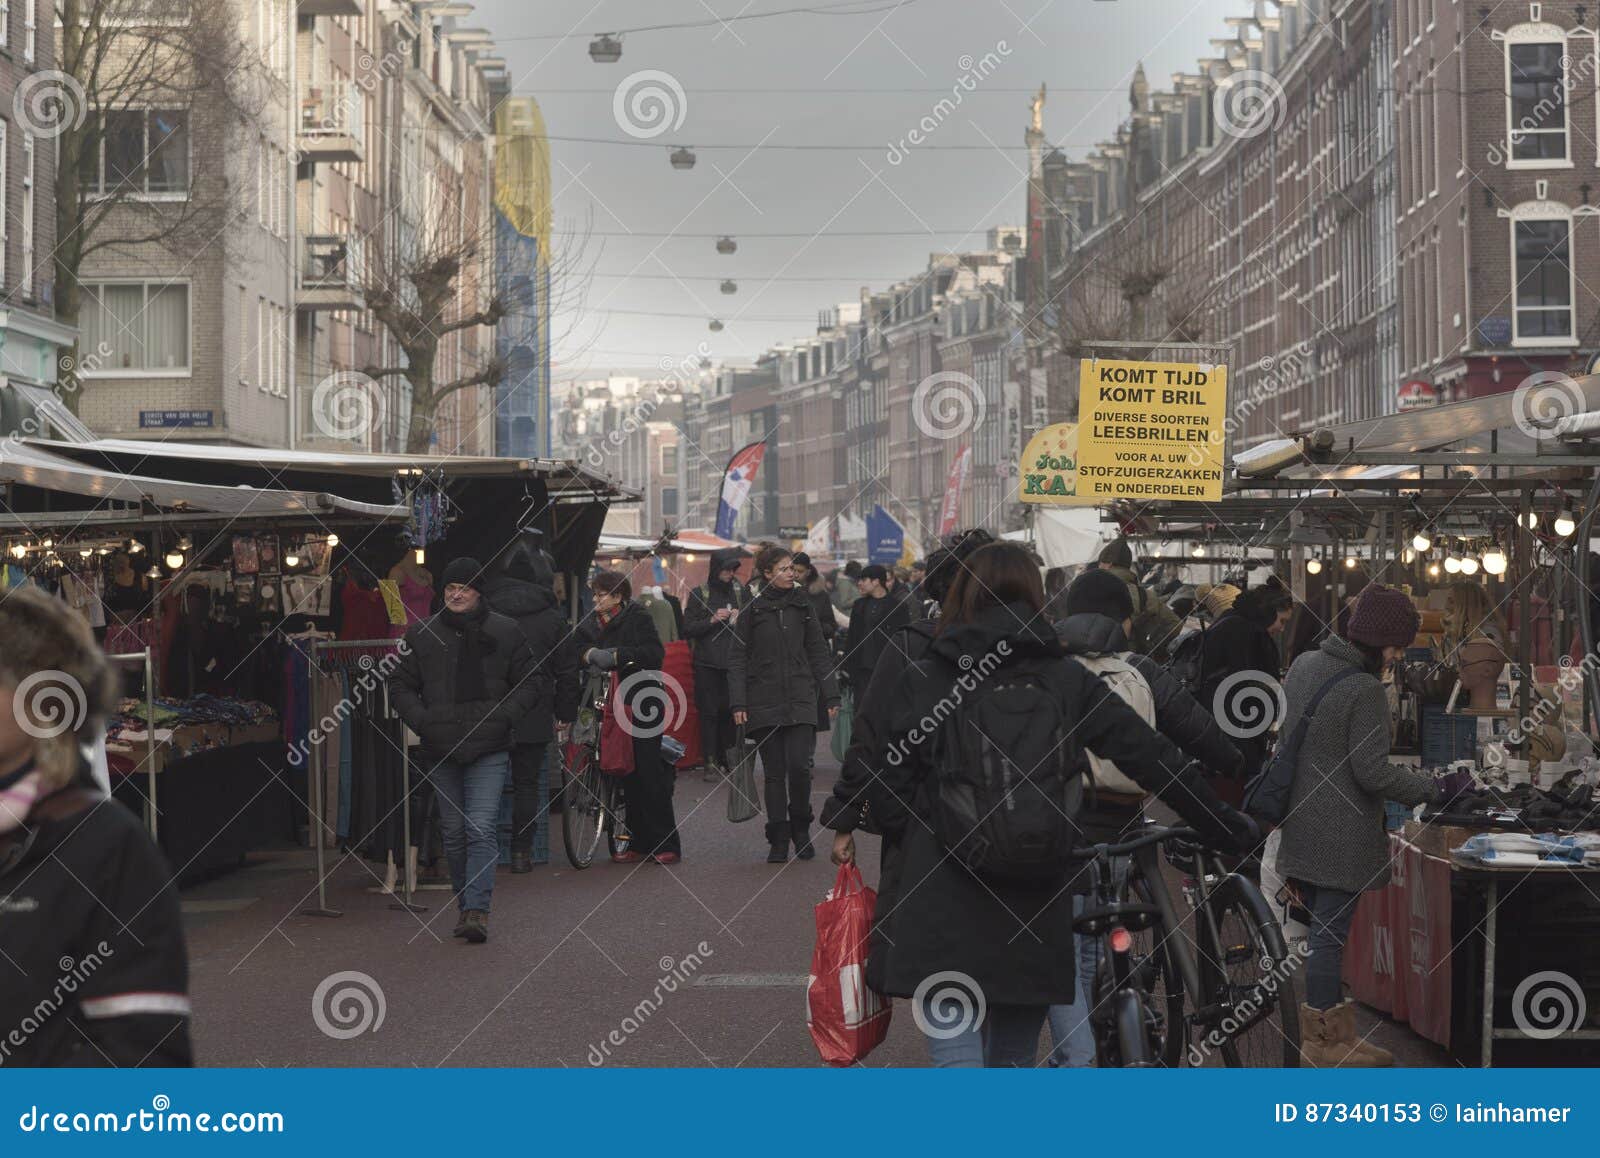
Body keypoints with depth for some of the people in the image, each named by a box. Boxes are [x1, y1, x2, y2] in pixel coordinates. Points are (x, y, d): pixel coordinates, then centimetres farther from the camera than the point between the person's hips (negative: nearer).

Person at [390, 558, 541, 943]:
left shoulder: (505, 632, 3)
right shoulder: (421, 634, 6)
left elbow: (532, 682, 7)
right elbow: (400, 685, 12)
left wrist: (504, 716, -7)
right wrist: (421, 720, -4)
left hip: (489, 751, -3)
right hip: (441, 751, 3)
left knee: (482, 829, -14)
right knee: (453, 833, 10)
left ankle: (477, 911, -18)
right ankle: (466, 905, 22)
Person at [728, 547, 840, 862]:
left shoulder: (803, 605, 9)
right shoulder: (752, 610, 3)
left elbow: (818, 654, 12)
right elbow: (739, 659, 3)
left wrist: (830, 695, 6)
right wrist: (738, 703, -5)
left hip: (800, 700, 1)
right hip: (764, 703, -1)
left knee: (799, 765, -12)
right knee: (774, 772, 2)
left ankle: (800, 830, 9)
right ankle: (778, 840, 9)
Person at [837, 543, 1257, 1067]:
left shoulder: (920, 682, -1)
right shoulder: (1066, 679, 2)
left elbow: (887, 797, -3)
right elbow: (1155, 760, 2)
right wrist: (1229, 830, 12)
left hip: (940, 910, -2)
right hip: (1034, 913, 3)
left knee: (956, 1059, -3)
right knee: (1014, 1059, 18)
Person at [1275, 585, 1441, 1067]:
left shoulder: (1303, 665, 6)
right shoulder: (1365, 689, -19)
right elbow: (1372, 771, -20)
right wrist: (1433, 791, -12)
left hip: (1300, 824, 8)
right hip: (1342, 836, -8)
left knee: (1319, 929, 16)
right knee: (1331, 934, 0)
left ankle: (1324, 1027, 24)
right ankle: (1326, 1041, 9)